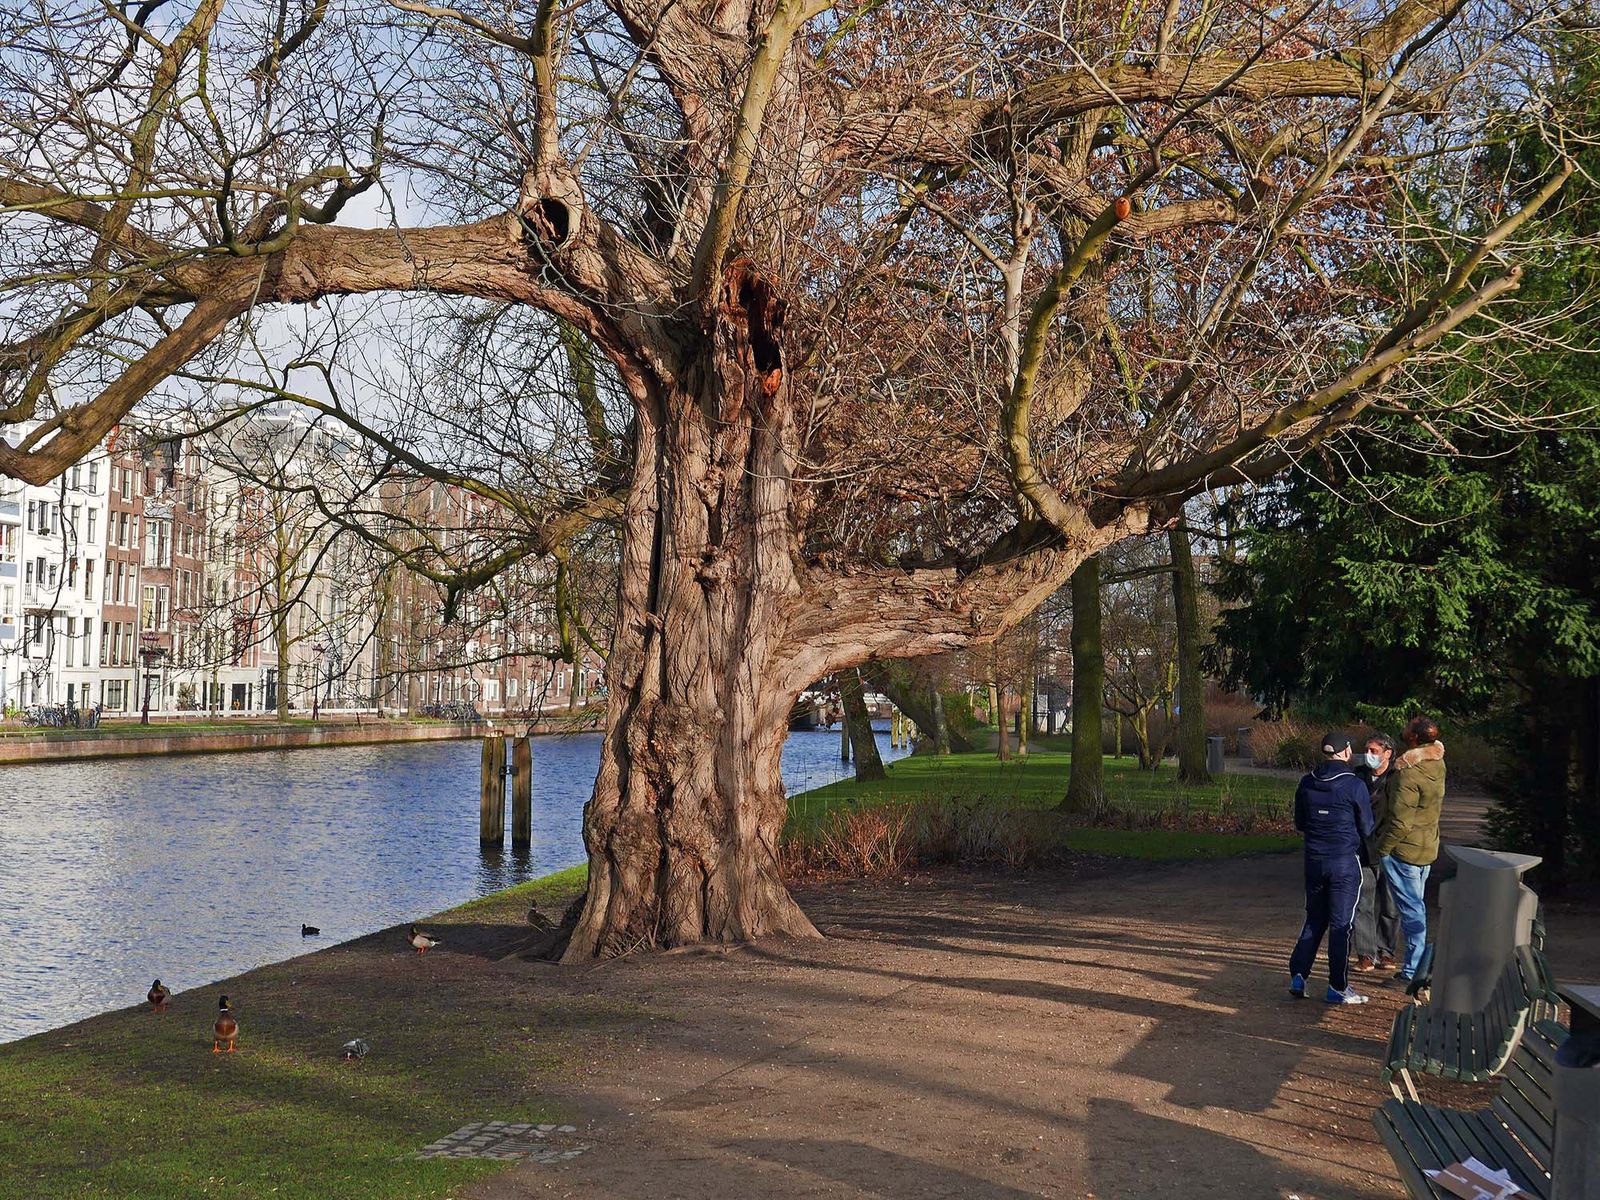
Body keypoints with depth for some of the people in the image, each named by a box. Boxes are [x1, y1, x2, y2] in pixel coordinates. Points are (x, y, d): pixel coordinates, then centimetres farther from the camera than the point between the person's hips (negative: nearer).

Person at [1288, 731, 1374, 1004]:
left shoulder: (1307, 784, 1)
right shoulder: (1355, 785, -13)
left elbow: (1299, 823, 11)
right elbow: (1366, 828, -4)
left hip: (1314, 861, 4)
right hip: (1346, 862, -4)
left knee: (1314, 920, 17)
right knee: (1341, 923, 3)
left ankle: (1297, 975, 10)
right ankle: (1338, 988, 7)